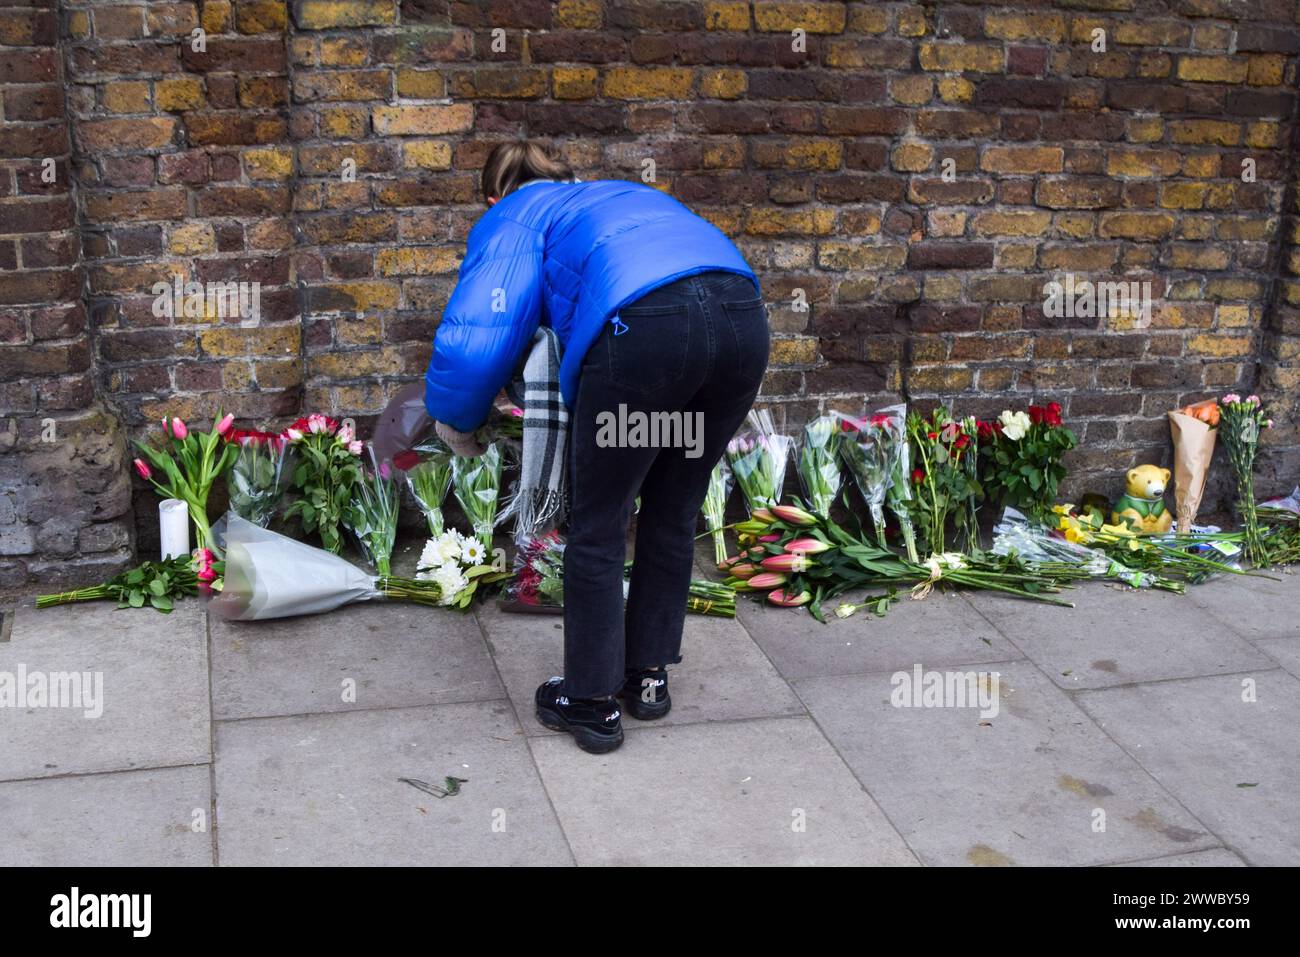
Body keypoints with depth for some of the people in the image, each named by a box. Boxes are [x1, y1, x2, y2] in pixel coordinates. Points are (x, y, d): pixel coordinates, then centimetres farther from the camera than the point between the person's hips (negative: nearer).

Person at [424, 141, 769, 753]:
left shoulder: (513, 218, 22)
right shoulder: (618, 195, 40)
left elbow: (475, 339, 4)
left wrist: (455, 425, 22)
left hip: (646, 326, -6)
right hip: (744, 314, 6)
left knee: (597, 529, 13)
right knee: (673, 515, 24)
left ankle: (592, 702, 24)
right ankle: (650, 675, 37)